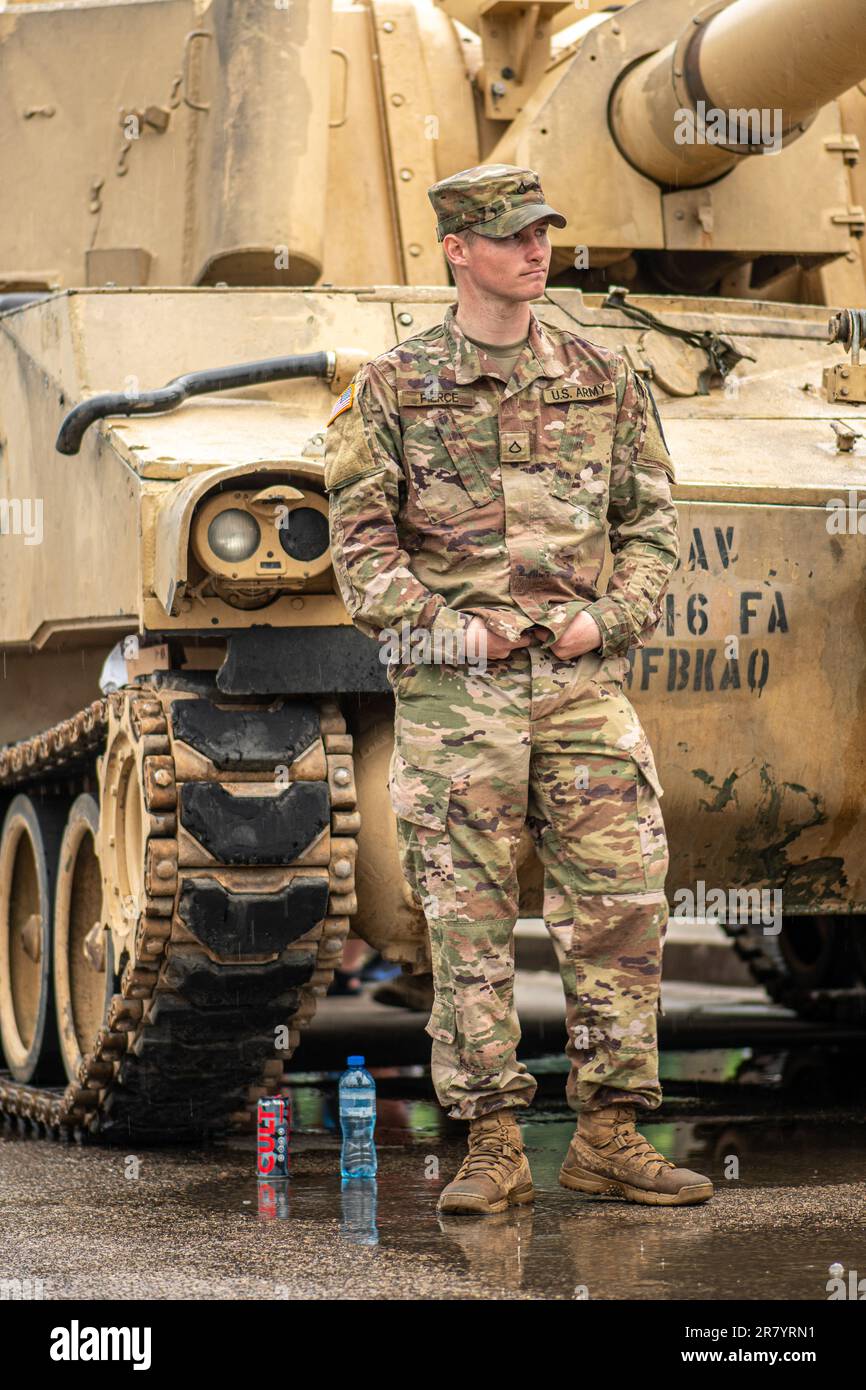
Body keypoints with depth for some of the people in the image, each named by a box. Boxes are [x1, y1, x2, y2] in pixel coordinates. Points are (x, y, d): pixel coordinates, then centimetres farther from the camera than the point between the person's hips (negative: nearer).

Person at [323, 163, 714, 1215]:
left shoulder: (602, 382, 12)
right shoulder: (392, 388, 5)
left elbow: (651, 525, 14)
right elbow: (358, 539, 2)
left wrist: (608, 618, -3)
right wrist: (446, 626, -10)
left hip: (583, 681, 3)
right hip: (452, 691, -2)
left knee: (622, 905, -2)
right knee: (470, 922, -1)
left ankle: (609, 1137, 8)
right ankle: (493, 1149, 5)